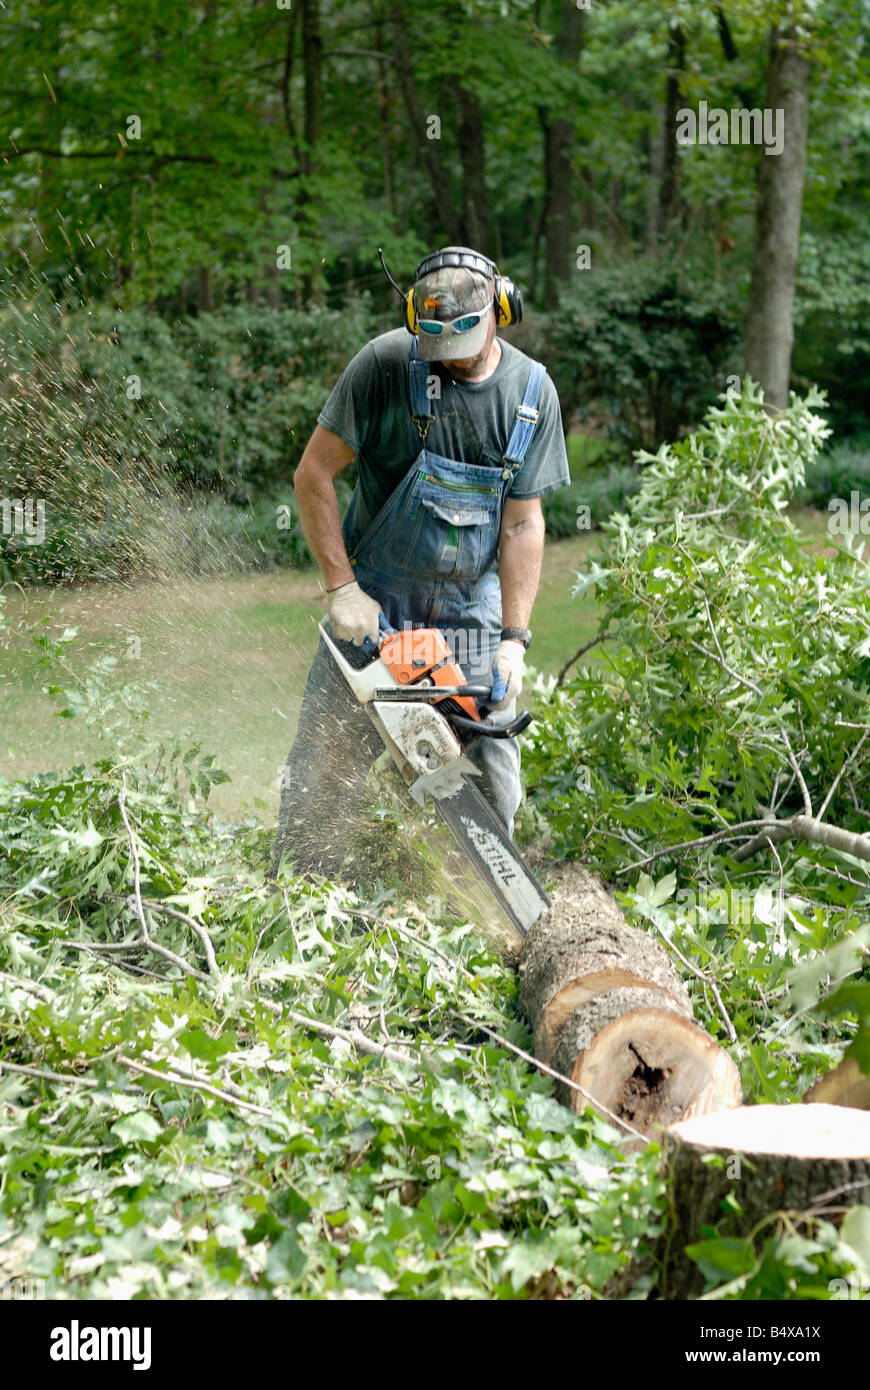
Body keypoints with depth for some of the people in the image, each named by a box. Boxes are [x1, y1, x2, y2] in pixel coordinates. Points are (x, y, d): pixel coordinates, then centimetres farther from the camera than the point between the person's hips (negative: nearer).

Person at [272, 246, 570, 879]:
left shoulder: (532, 393, -6)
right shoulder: (386, 363, -16)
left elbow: (523, 524, -4)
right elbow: (314, 474, -12)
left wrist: (514, 639, -12)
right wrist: (341, 589, -18)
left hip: (471, 605, 2)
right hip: (376, 602, -2)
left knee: (491, 770, 1)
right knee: (328, 762, -5)